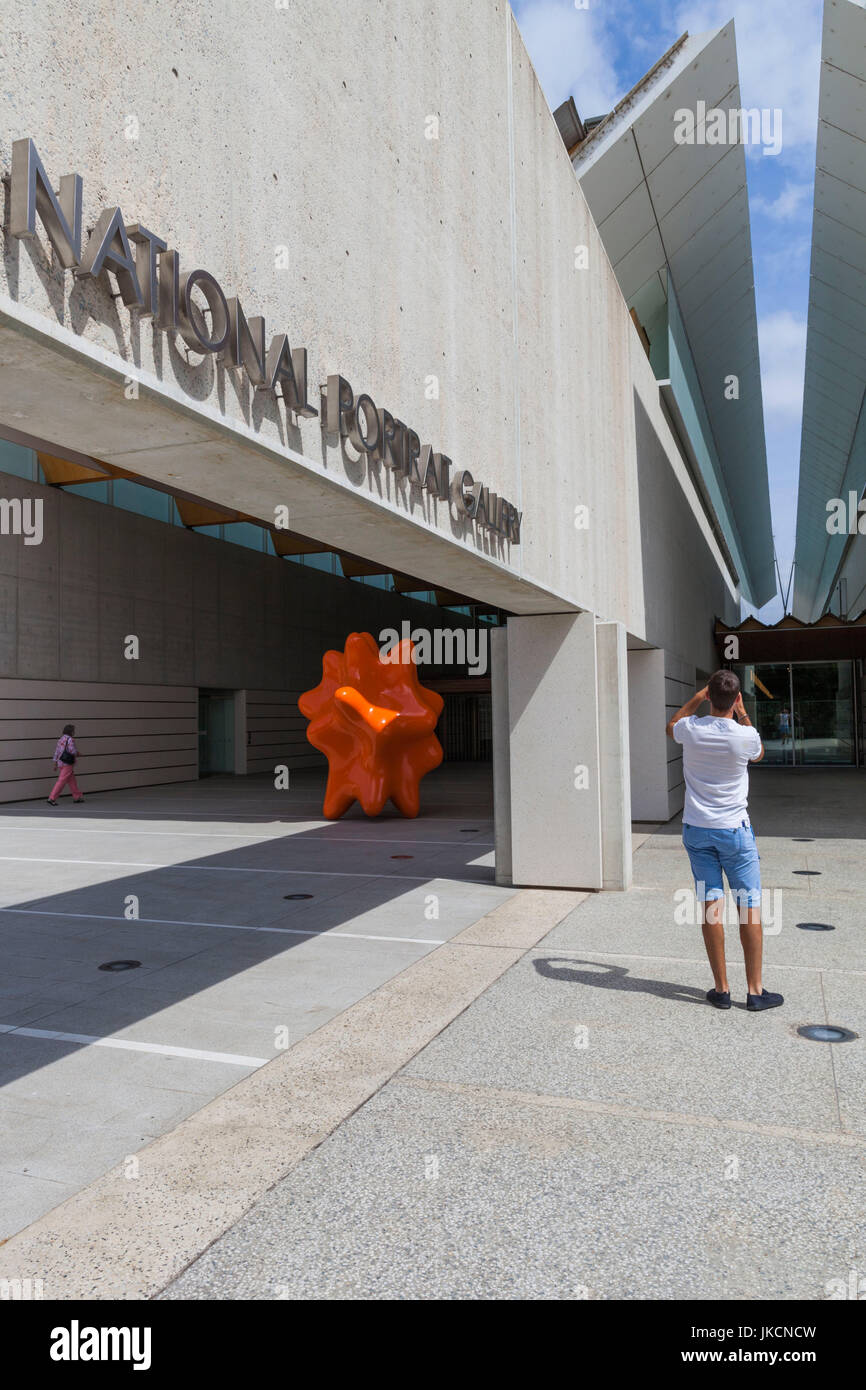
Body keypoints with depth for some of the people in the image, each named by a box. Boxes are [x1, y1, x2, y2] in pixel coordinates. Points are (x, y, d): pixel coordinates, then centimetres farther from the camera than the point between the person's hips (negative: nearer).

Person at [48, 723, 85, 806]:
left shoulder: (61, 739, 13)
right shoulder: (70, 739, -13)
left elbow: (57, 751, 14)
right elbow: (72, 750, -21)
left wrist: (55, 763, 16)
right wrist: (77, 753, 3)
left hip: (61, 762, 9)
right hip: (67, 763, -9)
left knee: (72, 780, 16)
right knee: (62, 781, -7)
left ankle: (77, 797, 23)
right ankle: (52, 799, -9)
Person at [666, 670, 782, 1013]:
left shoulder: (691, 729, -8)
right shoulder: (745, 736, -13)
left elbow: (671, 726, 19)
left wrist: (698, 697, 17)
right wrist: (743, 715, 13)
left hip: (696, 830, 2)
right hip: (734, 830, -2)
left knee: (711, 907, 5)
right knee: (750, 907, 6)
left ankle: (721, 989, 12)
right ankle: (755, 991, 12)